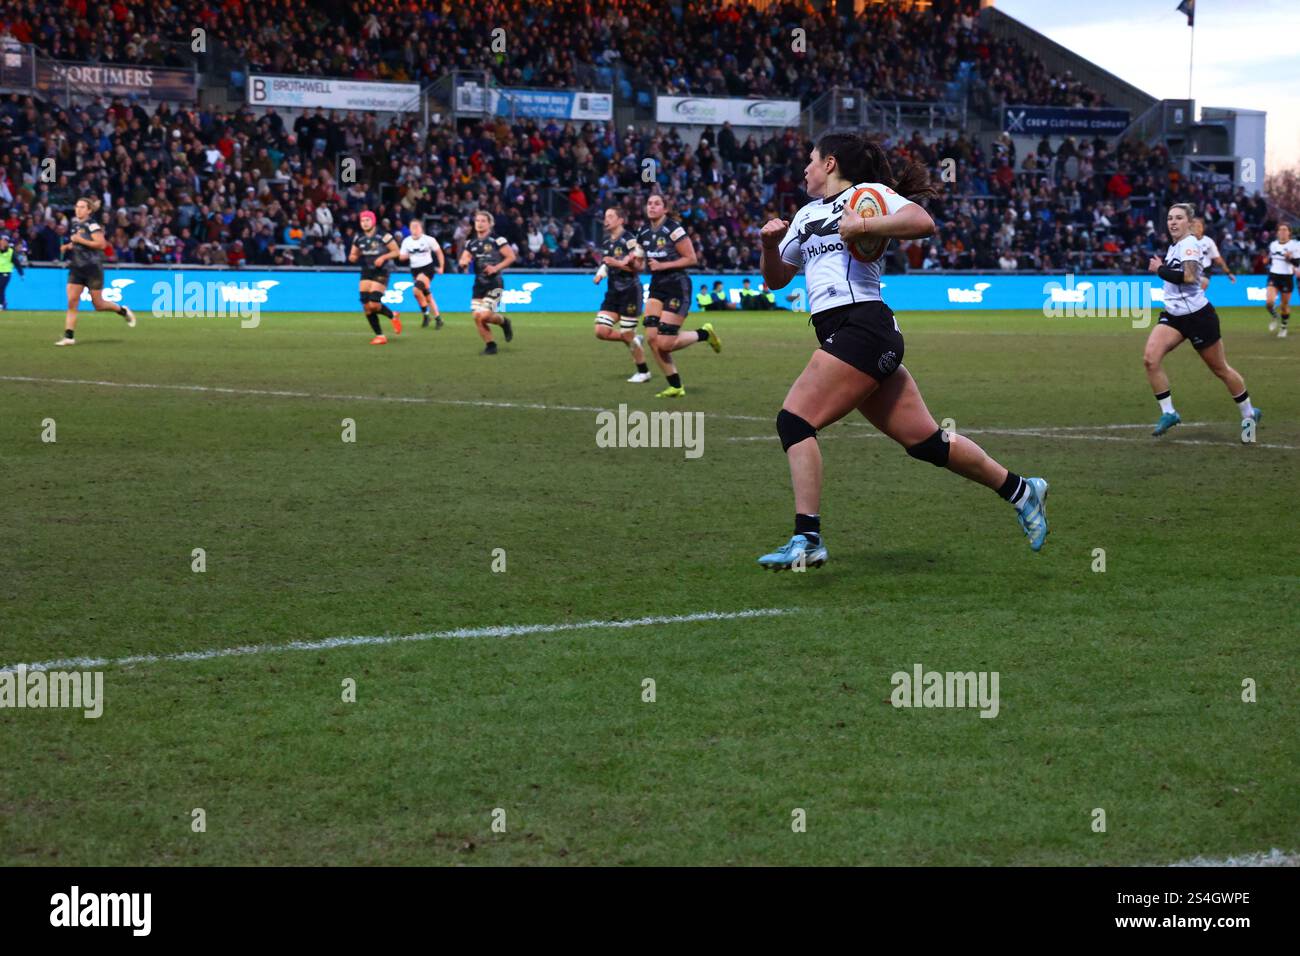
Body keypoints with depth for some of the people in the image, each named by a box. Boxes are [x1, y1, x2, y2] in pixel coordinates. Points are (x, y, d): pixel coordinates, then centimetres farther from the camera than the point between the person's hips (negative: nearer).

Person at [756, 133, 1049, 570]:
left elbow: (923, 223, -17)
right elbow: (776, 278, 27)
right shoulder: (806, 215, 23)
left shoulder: (868, 193, -1)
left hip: (862, 327, -9)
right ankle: (1019, 489, 20)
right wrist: (769, 243, 8)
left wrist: (862, 226, -21)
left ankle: (807, 540, -20)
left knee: (794, 419, -16)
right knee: (925, 440, 9)